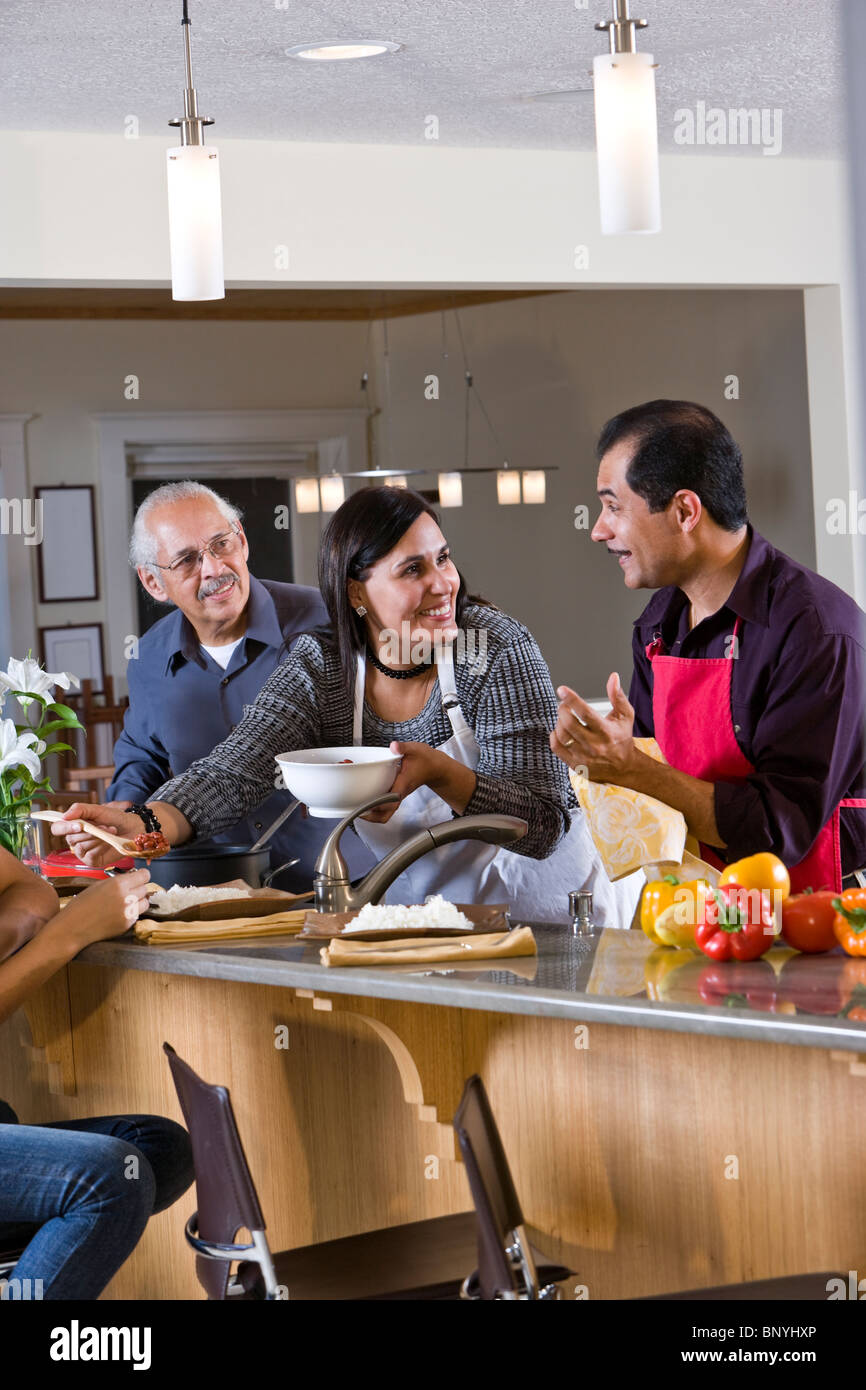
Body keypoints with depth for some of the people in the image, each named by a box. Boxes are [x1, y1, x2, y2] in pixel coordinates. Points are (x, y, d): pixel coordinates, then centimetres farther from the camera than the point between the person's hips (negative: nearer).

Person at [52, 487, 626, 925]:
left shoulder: (498, 648, -14)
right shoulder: (319, 668, -4)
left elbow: (543, 825, -19)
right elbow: (232, 771, -14)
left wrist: (439, 772, -37)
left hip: (546, 917, -3)